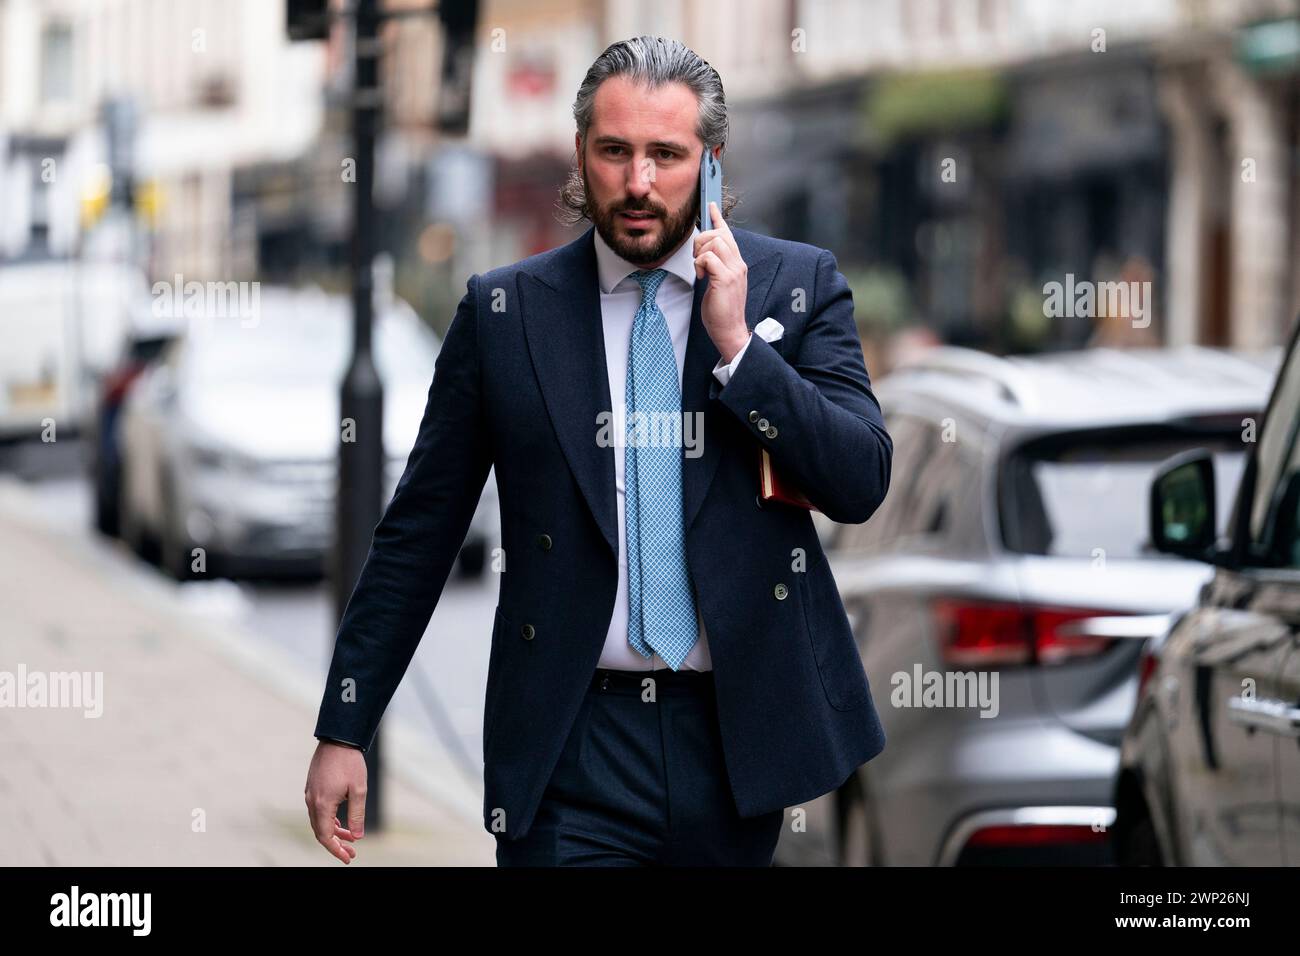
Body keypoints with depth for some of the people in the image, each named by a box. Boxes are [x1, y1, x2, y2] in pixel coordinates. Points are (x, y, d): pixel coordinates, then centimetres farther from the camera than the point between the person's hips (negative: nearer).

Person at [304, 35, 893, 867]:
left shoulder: (796, 285, 3)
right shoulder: (506, 309, 2)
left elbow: (861, 484, -5)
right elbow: (420, 531, 4)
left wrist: (736, 343, -14)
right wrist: (345, 729, 2)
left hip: (735, 735, 1)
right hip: (574, 751, -1)